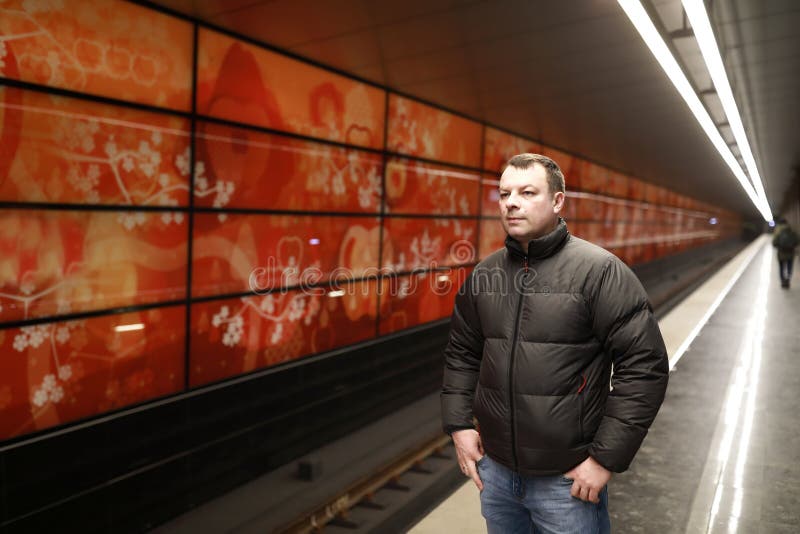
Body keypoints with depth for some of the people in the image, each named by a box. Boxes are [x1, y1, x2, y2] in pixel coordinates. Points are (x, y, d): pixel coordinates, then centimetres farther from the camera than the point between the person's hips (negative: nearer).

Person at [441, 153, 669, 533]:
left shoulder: (599, 271, -13)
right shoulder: (484, 274, 3)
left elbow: (644, 365, -15)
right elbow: (461, 353, 13)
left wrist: (607, 457, -14)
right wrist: (458, 424, 5)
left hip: (567, 479, -4)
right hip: (494, 470, 5)